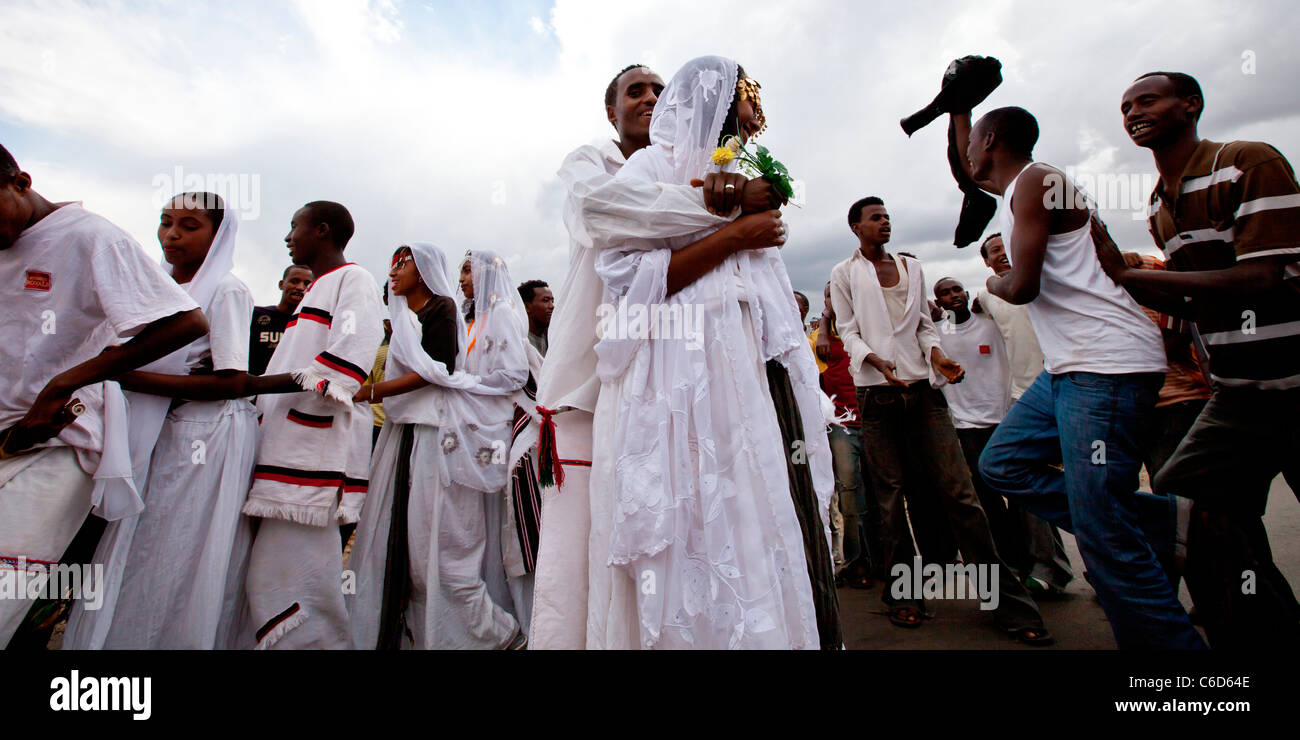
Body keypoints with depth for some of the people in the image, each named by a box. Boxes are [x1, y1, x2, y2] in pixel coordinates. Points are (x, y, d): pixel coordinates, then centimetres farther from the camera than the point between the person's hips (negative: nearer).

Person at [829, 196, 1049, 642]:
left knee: (958, 488, -2)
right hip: (877, 392, -3)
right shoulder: (844, 273, 9)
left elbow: (923, 324, 19)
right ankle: (904, 594, 13)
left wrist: (937, 355, 0)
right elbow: (848, 332, 2)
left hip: (922, 387, 3)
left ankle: (1007, 600, 6)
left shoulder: (912, 267, 20)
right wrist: (877, 361, -16)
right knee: (892, 494, 1)